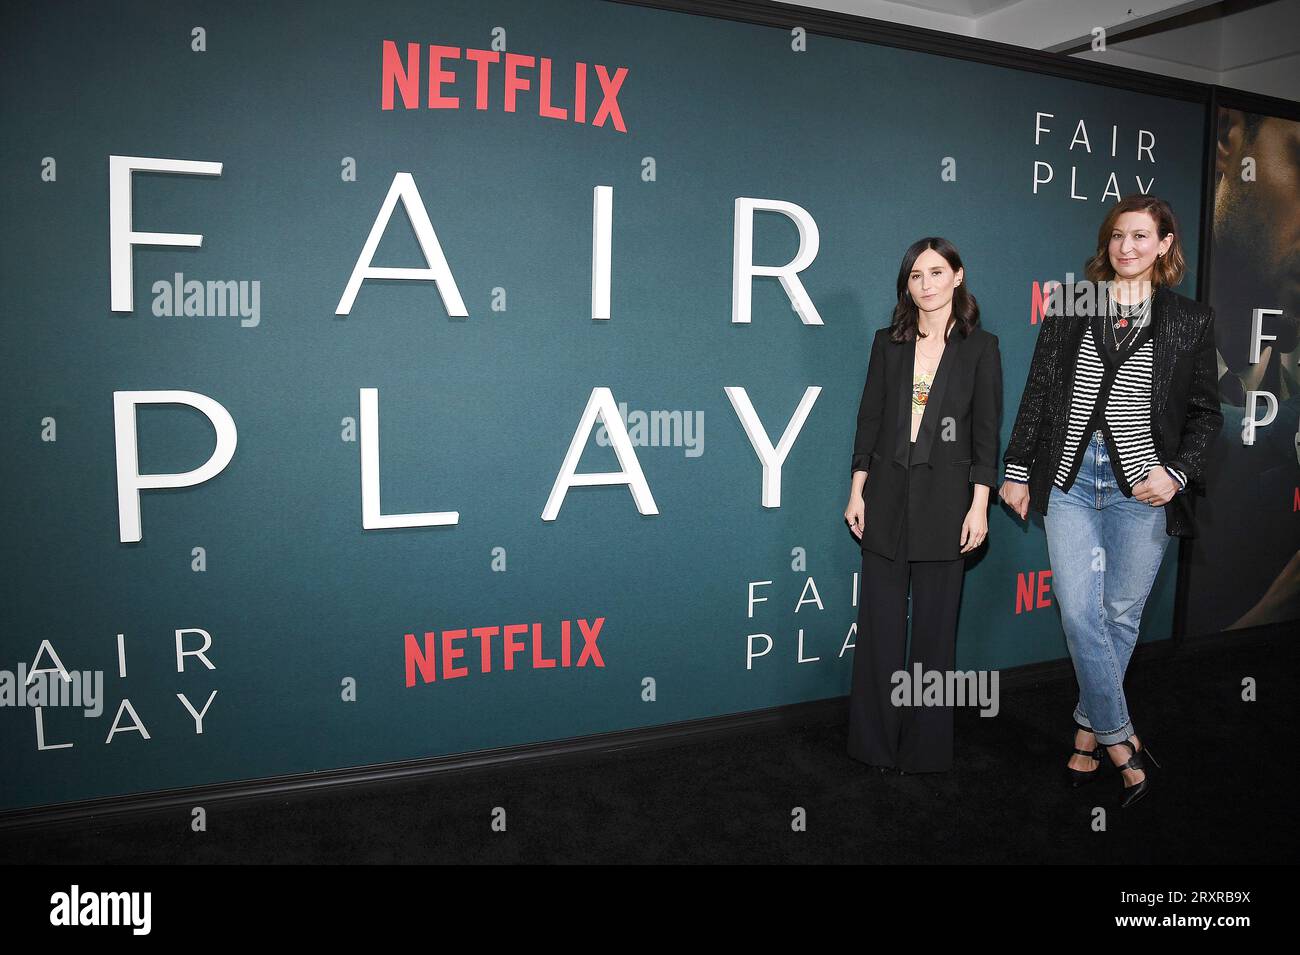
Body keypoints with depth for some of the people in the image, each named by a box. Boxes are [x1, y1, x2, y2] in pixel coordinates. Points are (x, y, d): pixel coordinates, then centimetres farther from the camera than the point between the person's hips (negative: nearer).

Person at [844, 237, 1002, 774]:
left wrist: (979, 506, -8)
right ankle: (876, 742, 19)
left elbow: (986, 432, -2)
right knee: (880, 623, 6)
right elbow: (869, 419, 8)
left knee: (934, 625, 6)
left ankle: (925, 747, 20)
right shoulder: (888, 343, 8)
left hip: (945, 500, -2)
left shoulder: (980, 348, 1)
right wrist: (857, 490, 3)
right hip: (887, 497, 2)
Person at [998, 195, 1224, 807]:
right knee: (1079, 613, -5)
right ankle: (1121, 740, 10)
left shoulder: (1190, 320, 5)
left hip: (1141, 487, 0)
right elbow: (1038, 391, 7)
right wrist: (1018, 470, 4)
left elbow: (1205, 413, 7)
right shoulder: (1069, 306, 7)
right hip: (1069, 479, 1)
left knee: (1121, 615, 7)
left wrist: (1178, 473, -8)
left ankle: (1089, 730, 24)